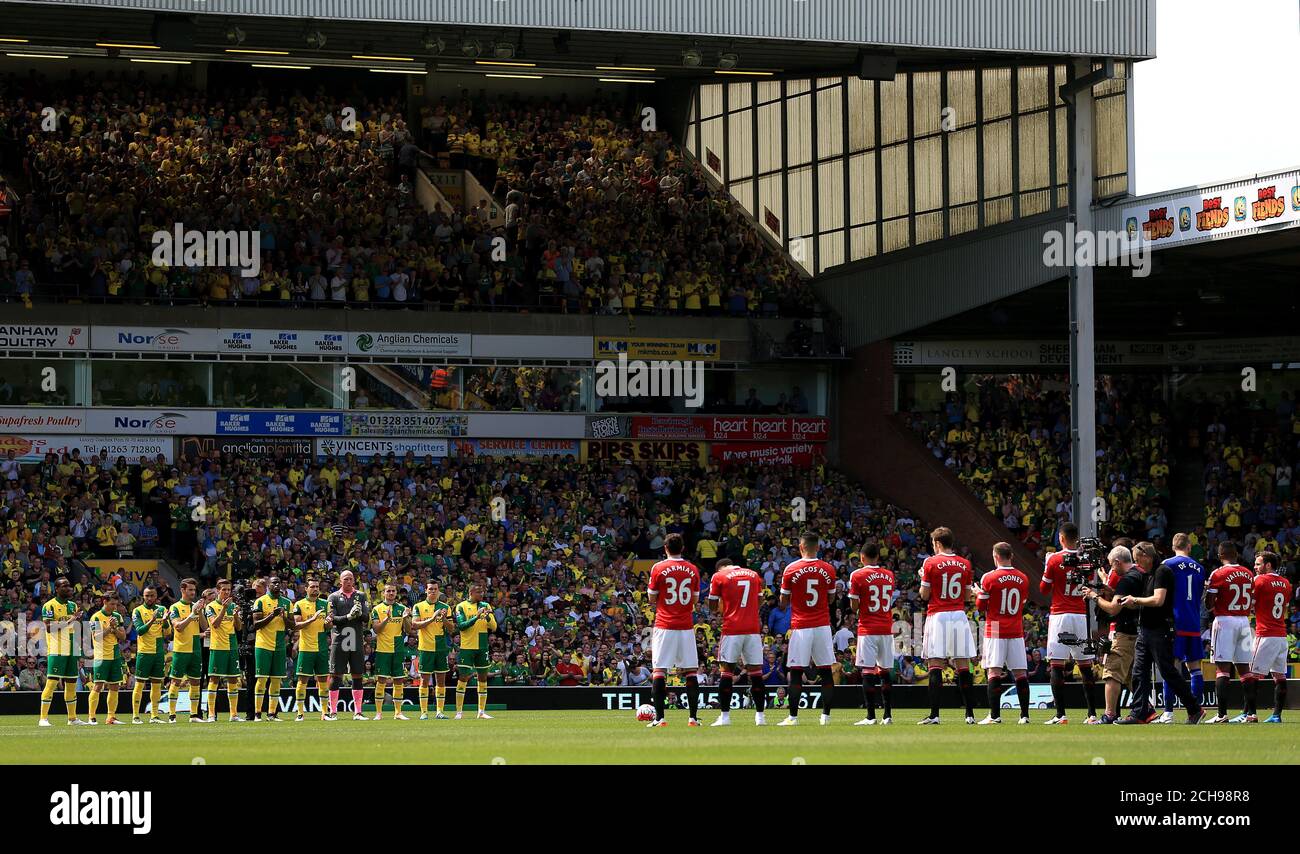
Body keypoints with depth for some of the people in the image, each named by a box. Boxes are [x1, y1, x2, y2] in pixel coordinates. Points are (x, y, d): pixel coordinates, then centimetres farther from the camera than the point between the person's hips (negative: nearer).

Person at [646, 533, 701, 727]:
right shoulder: (692, 570, 5)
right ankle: (693, 717, 5)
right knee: (691, 671, 7)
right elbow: (695, 600, 11)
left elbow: (652, 598, 3)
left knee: (659, 670, -2)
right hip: (686, 626, 3)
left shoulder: (658, 568, -3)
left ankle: (659, 717, -11)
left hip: (665, 626, -3)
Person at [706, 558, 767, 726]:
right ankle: (760, 716, 6)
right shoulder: (754, 575, 14)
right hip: (753, 629, 3)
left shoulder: (719, 577, 2)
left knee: (727, 671, 2)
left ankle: (725, 716, -2)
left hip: (731, 629, -3)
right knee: (755, 671, 6)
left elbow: (713, 605, 4)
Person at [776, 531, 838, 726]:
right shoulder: (828, 570, 1)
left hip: (800, 627, -2)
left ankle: (793, 716, -3)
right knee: (826, 671, 8)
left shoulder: (791, 569, -5)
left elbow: (783, 602, 2)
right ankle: (826, 715, 10)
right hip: (822, 626, 2)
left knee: (796, 673, 0)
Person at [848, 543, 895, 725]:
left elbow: (854, 607, -6)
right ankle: (887, 714, 10)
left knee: (868, 671, -5)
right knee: (885, 671, 10)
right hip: (886, 628, 5)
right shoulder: (889, 575, 9)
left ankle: (871, 716, -10)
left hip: (868, 629, -5)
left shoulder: (857, 575, -7)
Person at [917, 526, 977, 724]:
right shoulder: (964, 564, 7)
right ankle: (970, 714, 5)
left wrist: (923, 578, 16)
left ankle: (934, 714, -9)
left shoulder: (931, 563, -4)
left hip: (937, 617, -3)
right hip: (959, 617, 3)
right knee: (963, 667, 5)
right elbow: (968, 596, 9)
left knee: (935, 666, -4)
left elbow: (924, 595, -1)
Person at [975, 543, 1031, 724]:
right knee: (1020, 673, 6)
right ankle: (1024, 714, 6)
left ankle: (995, 715, -14)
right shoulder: (1023, 579, 5)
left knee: (994, 672, -7)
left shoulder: (989, 578, -8)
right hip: (1016, 632, 4)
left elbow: (980, 606, -1)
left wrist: (977, 594, 20)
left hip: (995, 632, -4)